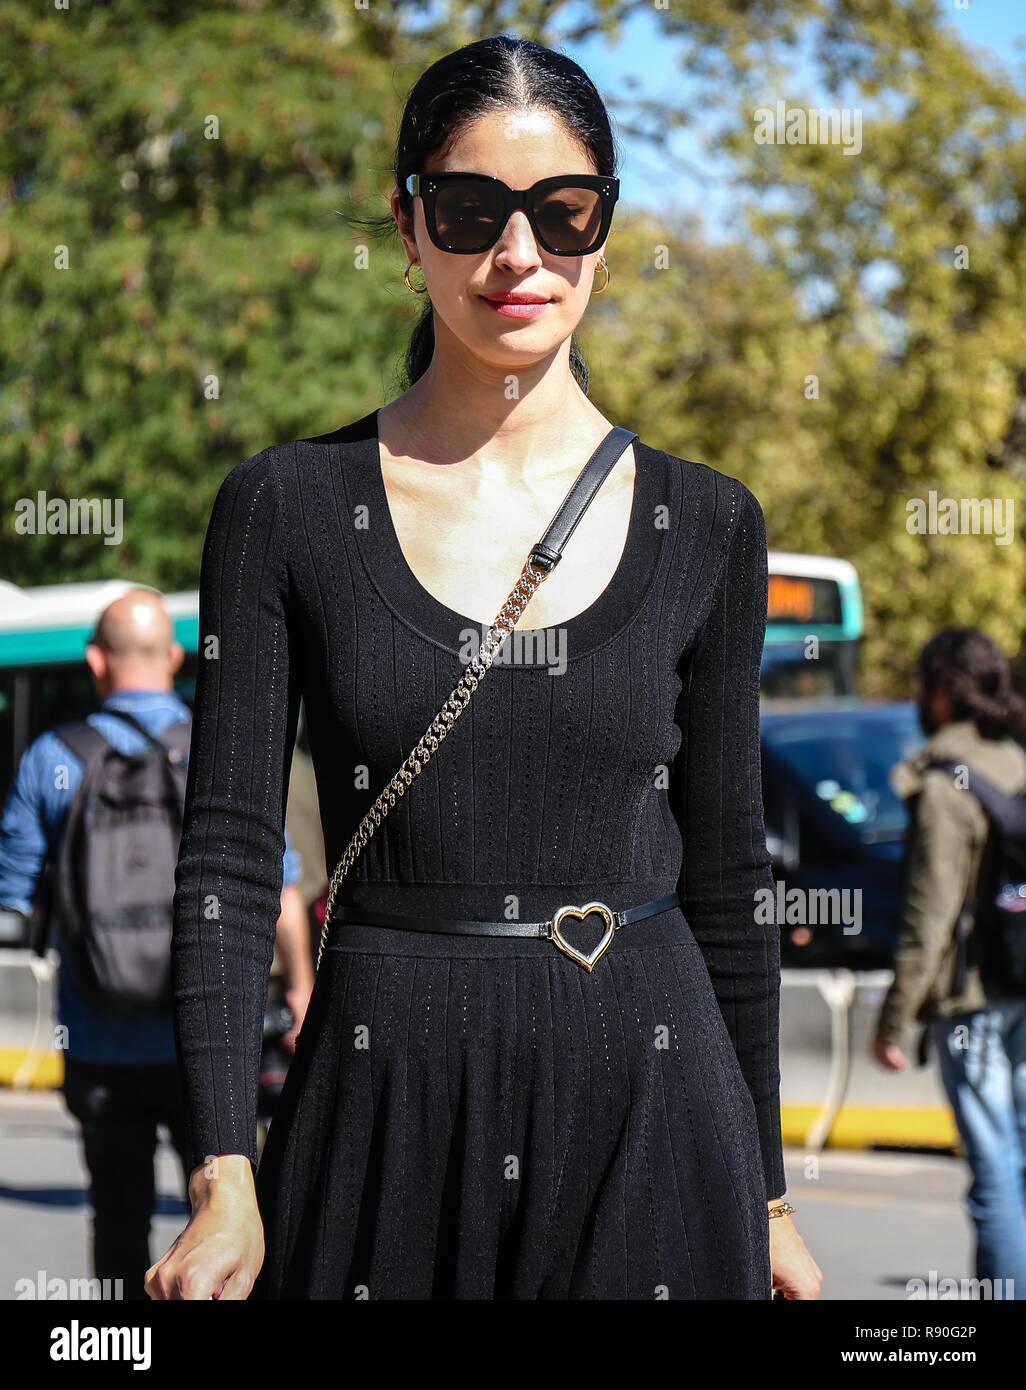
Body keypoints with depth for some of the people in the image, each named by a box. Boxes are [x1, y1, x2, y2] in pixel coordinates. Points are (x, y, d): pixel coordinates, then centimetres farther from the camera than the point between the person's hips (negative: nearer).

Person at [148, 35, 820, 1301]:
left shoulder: (704, 526, 5)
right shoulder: (288, 509, 0)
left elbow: (727, 877, 10)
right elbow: (228, 854, -4)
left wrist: (766, 1192, 11)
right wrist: (224, 1180, -13)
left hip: (648, 1102, 1)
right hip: (385, 1102, -1)